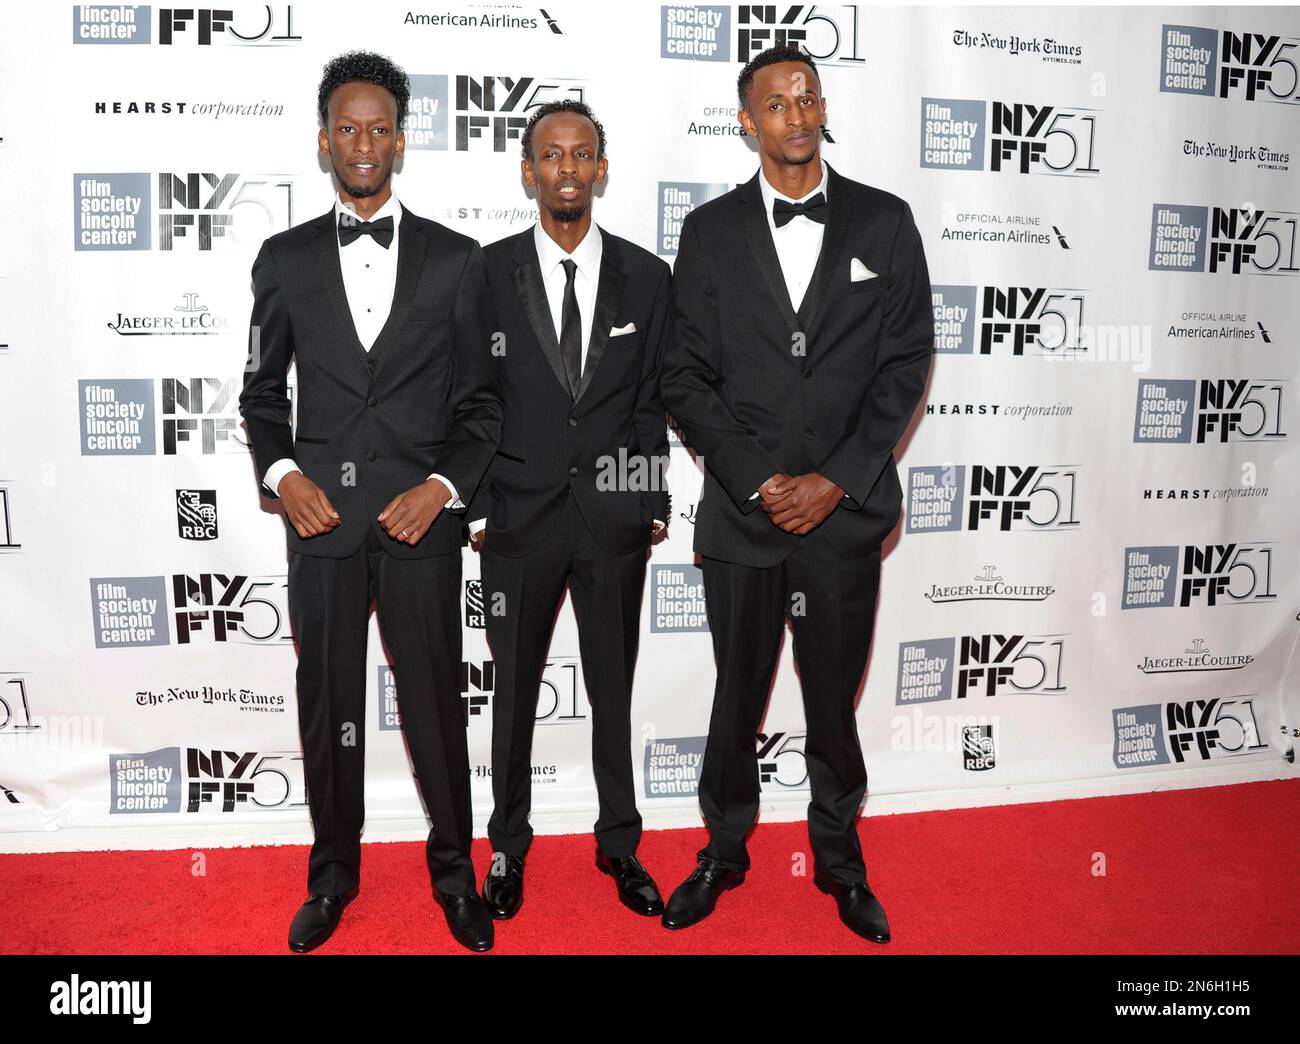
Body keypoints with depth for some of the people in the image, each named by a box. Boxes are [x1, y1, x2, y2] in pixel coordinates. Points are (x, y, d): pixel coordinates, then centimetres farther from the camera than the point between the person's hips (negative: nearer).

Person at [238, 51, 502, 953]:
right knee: (327, 708, 12)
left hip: (421, 515, -1)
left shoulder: (456, 260, 4)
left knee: (437, 705, 7)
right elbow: (263, 389, 12)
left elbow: (481, 401, 4)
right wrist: (282, 473, -5)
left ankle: (453, 869, 28)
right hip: (321, 514, 2)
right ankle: (334, 873, 31)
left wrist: (443, 486, -11)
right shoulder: (285, 259, 8)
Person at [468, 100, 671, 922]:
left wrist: (653, 503, 0)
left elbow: (654, 401, 4)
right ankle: (509, 845, 32)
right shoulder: (486, 273, -1)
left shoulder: (645, 276, 2)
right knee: (515, 690, 13)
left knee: (614, 689, 13)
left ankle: (620, 843, 32)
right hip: (521, 516, -1)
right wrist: (478, 508, -4)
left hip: (615, 519, 1)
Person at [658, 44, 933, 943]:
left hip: (845, 509, 0)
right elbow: (686, 374, 0)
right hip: (741, 511, 0)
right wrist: (757, 478, -10)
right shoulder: (710, 230, 4)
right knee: (737, 696, 13)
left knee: (835, 697, 12)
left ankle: (839, 858, 33)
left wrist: (835, 480, -10)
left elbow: (907, 361, -1)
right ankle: (725, 851, 33)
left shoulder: (884, 221, 4)